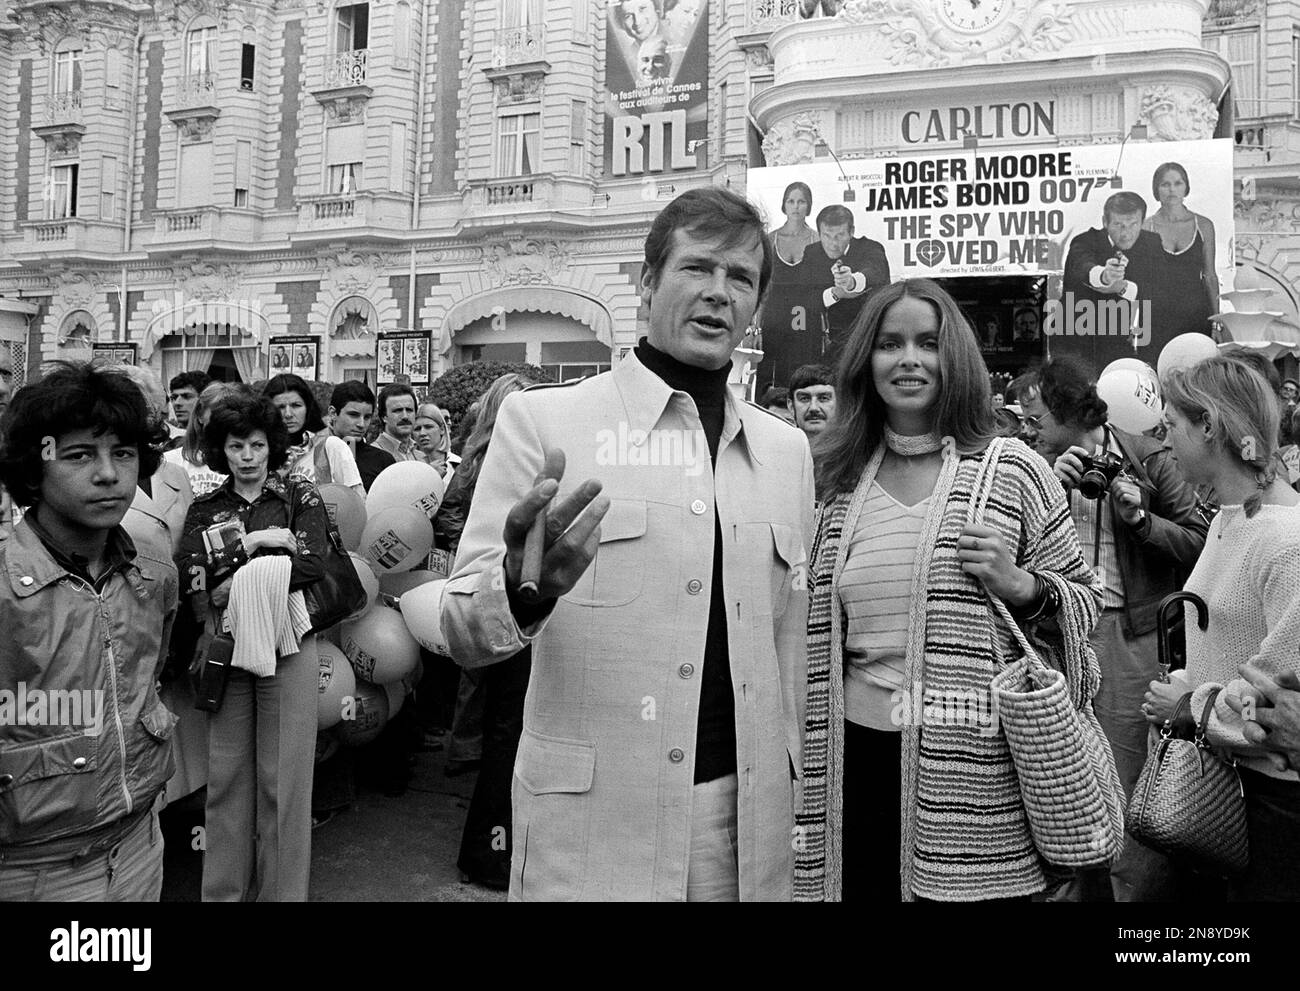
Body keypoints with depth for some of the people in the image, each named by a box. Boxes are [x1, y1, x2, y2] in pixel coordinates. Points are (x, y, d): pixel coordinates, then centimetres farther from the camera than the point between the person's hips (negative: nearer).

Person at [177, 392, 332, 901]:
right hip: (227, 649, 2)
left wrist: (237, 584, -11)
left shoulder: (300, 495, 5)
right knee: (226, 773, 6)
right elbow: (186, 576, -2)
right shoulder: (205, 509, 12)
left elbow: (312, 565, -8)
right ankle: (223, 890, 21)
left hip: (287, 648, -2)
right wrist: (252, 541, -10)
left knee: (283, 775, 2)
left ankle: (283, 891, 14)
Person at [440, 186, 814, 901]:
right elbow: (462, 632, -8)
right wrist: (522, 589, -28)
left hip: (745, 823, 4)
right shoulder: (541, 419, -7)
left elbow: (788, 645, 12)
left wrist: (790, 784, 10)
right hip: (589, 825, -3)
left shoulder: (787, 450, 7)